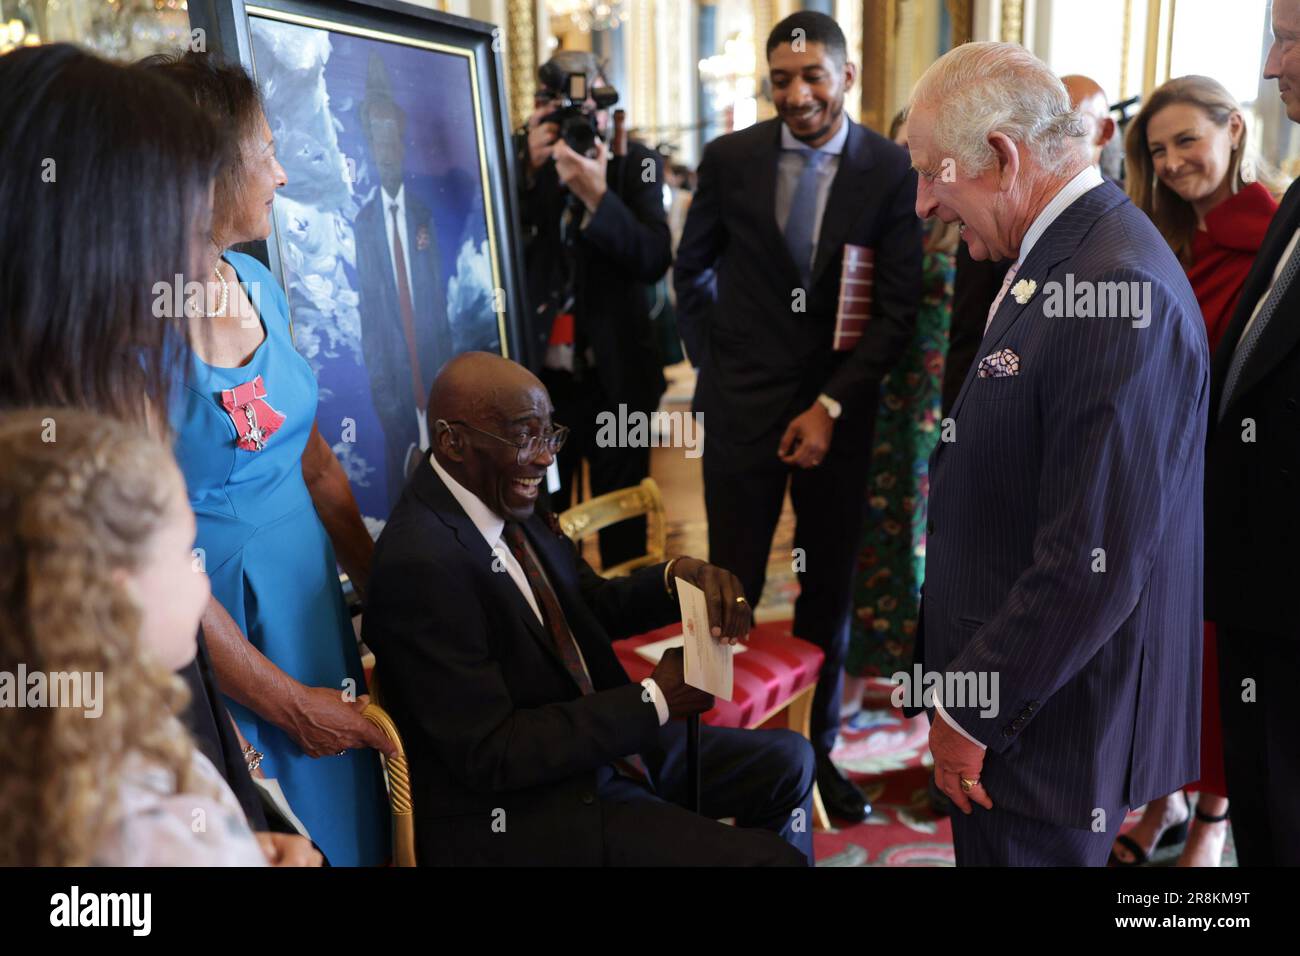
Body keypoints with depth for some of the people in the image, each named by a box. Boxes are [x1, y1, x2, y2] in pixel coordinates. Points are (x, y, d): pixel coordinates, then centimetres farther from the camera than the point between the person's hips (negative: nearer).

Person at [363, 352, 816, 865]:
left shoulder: (512, 500, -2)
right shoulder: (422, 564, -27)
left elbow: (593, 603, 10)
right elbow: (489, 753, -26)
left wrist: (679, 575, -12)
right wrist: (654, 700, -22)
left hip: (599, 741, 9)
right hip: (511, 811, -9)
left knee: (786, 760, 17)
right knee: (771, 857, -15)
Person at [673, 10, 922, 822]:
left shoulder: (891, 169, -3)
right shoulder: (730, 159, -1)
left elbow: (899, 307, -4)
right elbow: (692, 268, 12)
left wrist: (831, 404, -10)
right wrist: (712, 359, 5)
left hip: (839, 410, 1)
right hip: (742, 406, 0)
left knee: (829, 594, 11)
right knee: (732, 591, 2)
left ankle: (818, 748, 27)